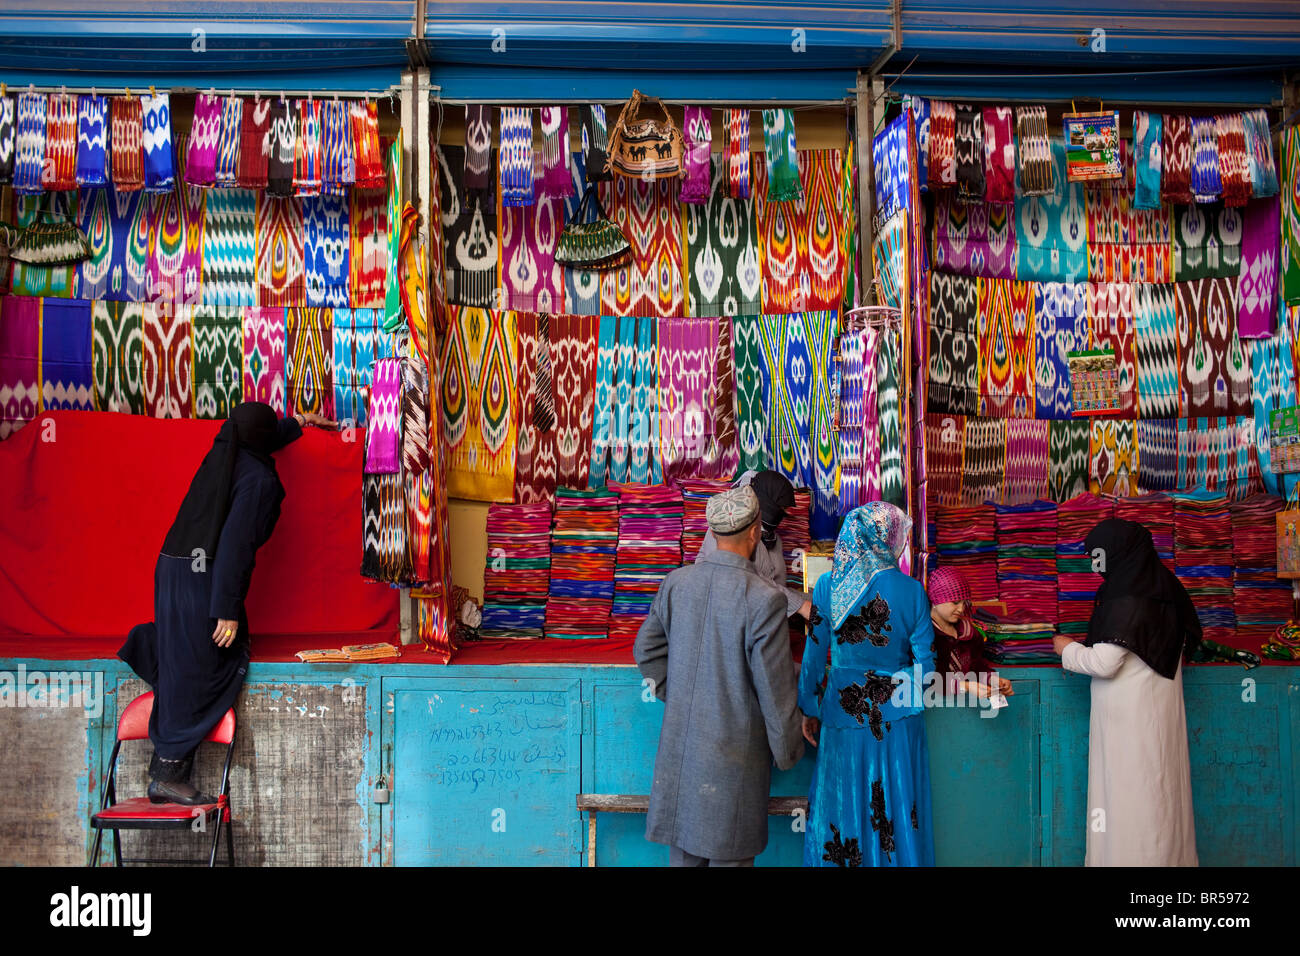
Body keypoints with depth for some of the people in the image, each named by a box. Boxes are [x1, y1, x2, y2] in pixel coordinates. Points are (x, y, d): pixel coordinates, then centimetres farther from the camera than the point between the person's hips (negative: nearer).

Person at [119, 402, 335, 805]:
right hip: (202, 581, -9)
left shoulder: (222, 453, 11)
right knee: (195, 673, -4)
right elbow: (236, 543, -19)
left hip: (175, 570, 9)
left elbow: (259, 437, 35)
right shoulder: (258, 478, -13)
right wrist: (228, 611, -19)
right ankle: (169, 775, 0)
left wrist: (301, 420, 51)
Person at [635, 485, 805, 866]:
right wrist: (787, 751, -1)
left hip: (679, 747, 5)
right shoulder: (764, 599, -20)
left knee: (684, 852, 18)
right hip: (734, 748, -5)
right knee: (729, 852, 10)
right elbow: (775, 687, -15)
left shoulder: (676, 583, -3)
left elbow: (646, 650, 8)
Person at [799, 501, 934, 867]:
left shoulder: (827, 586, -8)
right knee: (897, 809, 12)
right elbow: (924, 662, -7)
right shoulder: (912, 590, -10)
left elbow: (814, 655, -3)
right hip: (897, 716, -1)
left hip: (842, 712, 1)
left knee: (840, 805, 13)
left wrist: (810, 710, 6)